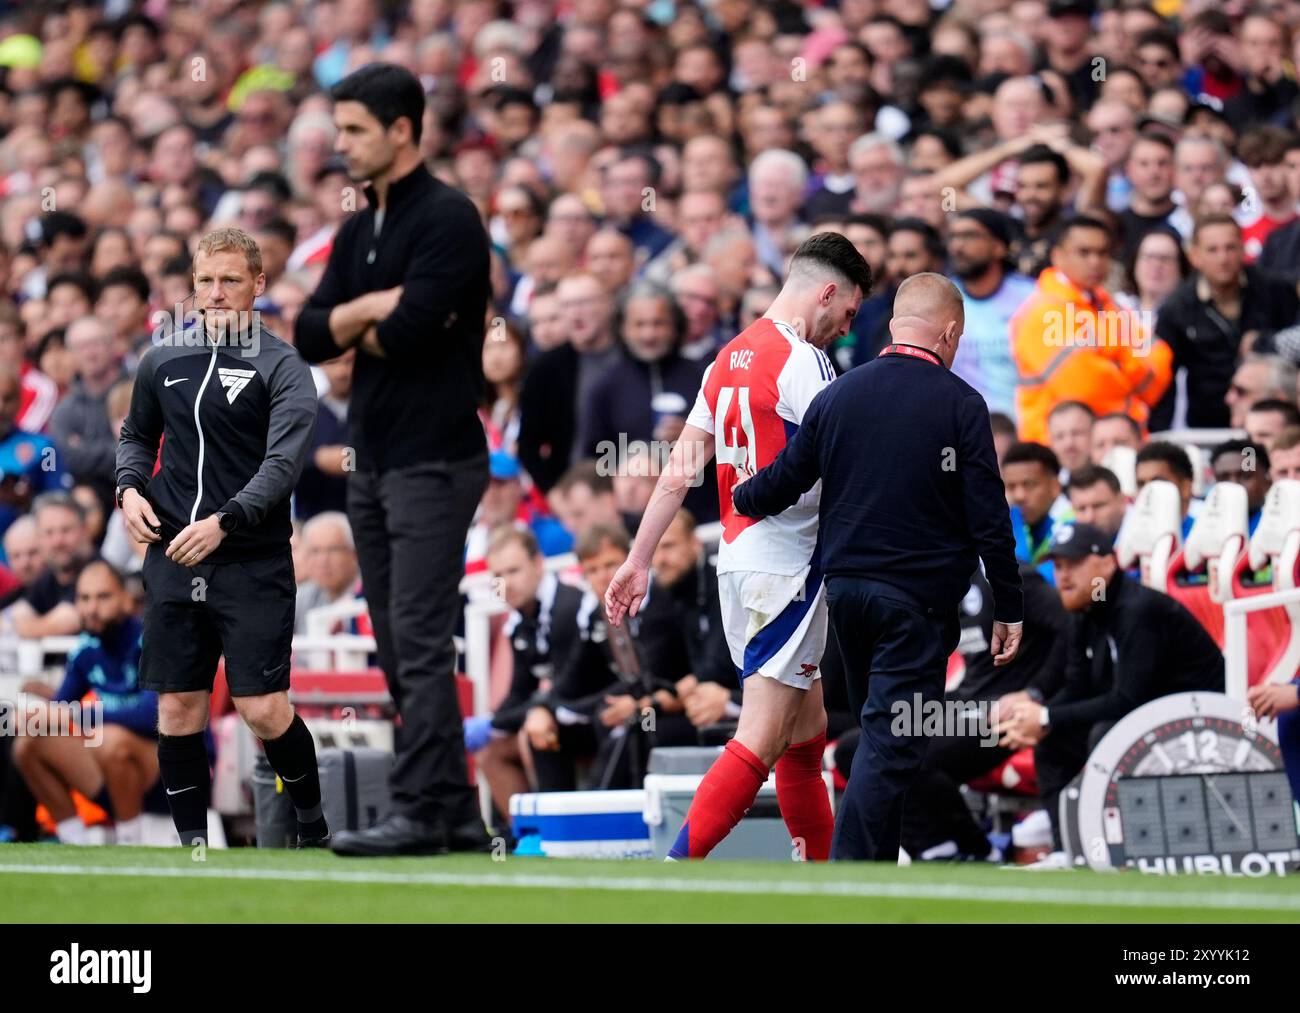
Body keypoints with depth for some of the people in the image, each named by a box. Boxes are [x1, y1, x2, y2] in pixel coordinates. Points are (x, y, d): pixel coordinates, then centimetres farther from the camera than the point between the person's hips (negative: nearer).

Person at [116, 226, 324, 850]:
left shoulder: (281, 367, -5)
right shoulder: (163, 361, 10)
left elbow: (283, 464, -16)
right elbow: (137, 435, 25)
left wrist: (223, 523, -28)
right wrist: (129, 487, 4)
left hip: (253, 564, -4)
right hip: (173, 559, 4)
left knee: (264, 711, -8)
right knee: (177, 709, 3)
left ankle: (312, 822, 16)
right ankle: (191, 841, 14)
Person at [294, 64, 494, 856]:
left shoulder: (447, 219, -10)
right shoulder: (360, 233, 16)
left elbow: (412, 328, -20)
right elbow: (310, 337, 8)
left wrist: (361, 331, 0)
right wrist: (377, 308, -9)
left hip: (435, 457, -9)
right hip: (374, 460, 9)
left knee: (422, 643, -12)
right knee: (399, 650, 9)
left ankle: (420, 812, -15)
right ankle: (457, 814, 12)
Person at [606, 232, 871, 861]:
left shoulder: (730, 357, 13)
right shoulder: (804, 361, -13)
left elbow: (682, 465, 13)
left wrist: (639, 560, 15)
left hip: (739, 555, 9)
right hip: (788, 566, -9)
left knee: (807, 729, 16)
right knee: (762, 740, -11)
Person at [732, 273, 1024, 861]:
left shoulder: (838, 394, 4)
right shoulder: (961, 404, -8)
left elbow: (785, 480, 10)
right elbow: (988, 517, -10)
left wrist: (741, 497, 32)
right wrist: (1008, 608, -4)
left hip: (845, 587, 5)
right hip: (919, 600, -5)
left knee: (876, 731, 19)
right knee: (891, 745, -7)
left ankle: (879, 866, 25)